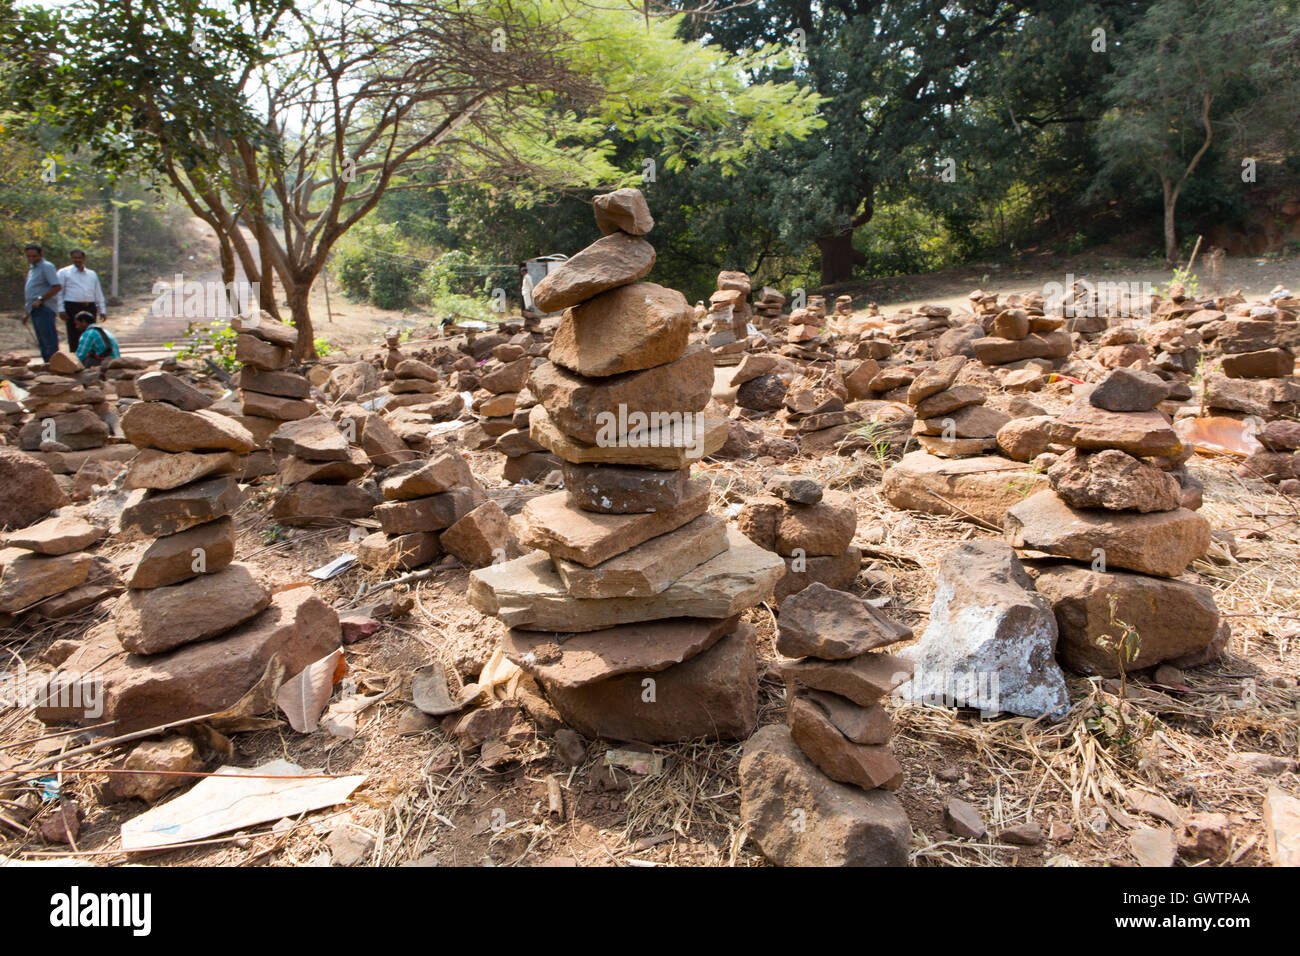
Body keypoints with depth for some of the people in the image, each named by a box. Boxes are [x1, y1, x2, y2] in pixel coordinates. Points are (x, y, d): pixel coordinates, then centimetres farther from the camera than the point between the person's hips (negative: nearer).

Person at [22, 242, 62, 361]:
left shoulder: (47, 267, -7)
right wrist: (26, 312, 24)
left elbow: (57, 287, -18)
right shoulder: (32, 268, 22)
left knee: (49, 341, -11)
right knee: (42, 343, 10)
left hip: (44, 308, -10)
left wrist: (40, 300, -19)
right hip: (35, 310, 10)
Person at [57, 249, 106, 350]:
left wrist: (102, 311, 10)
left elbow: (98, 294, 18)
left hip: (90, 308, 3)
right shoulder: (64, 272, 8)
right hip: (72, 307, -3)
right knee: (74, 338, -4)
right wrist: (61, 310, -8)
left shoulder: (92, 274, 19)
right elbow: (58, 293, 2)